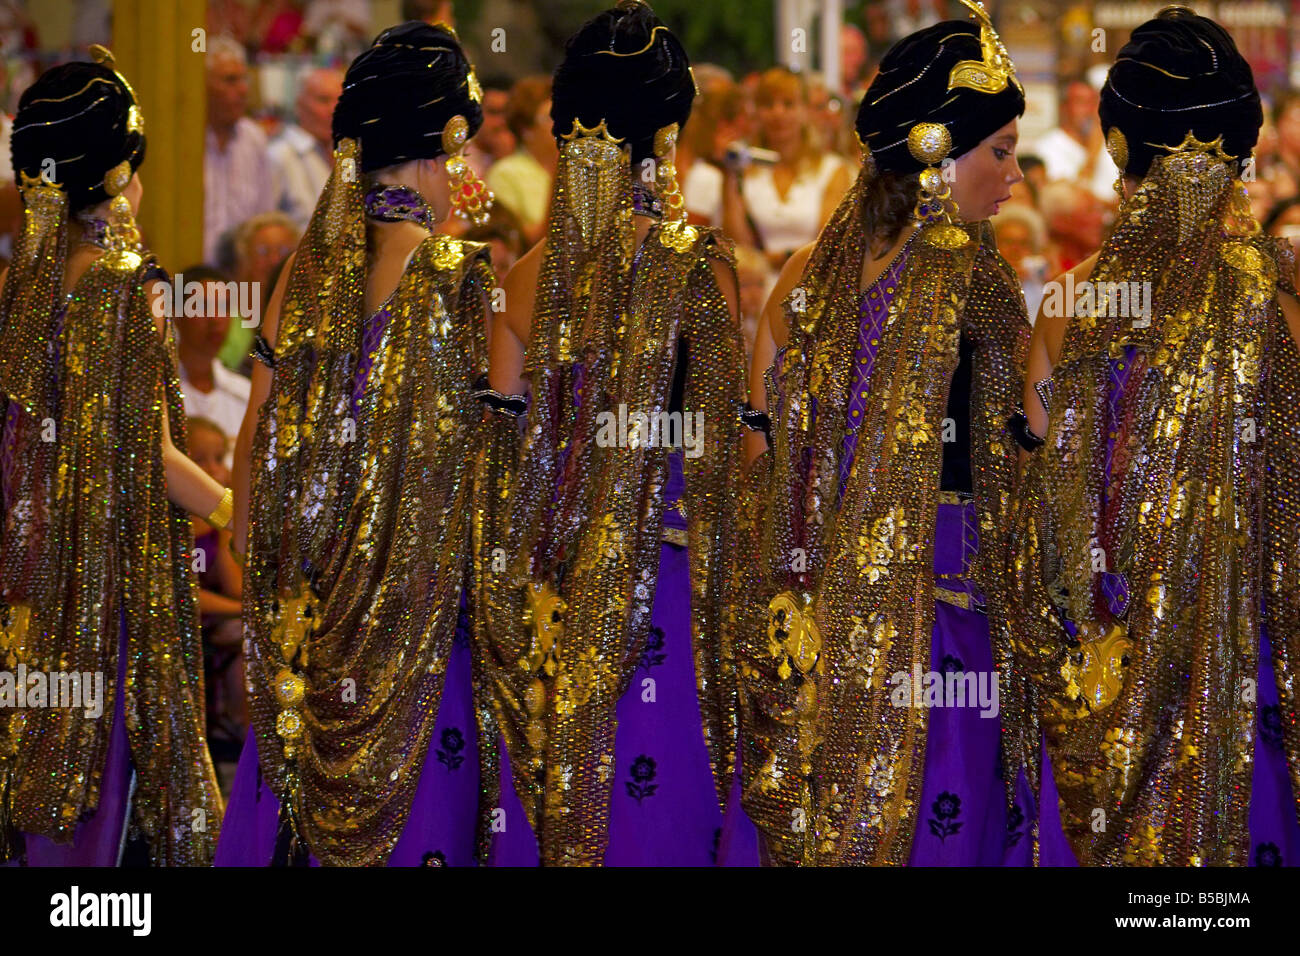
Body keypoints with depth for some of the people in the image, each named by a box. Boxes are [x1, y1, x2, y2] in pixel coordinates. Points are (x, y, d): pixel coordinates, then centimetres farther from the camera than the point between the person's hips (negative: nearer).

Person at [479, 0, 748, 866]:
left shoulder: (530, 277, 2)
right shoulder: (699, 265, -11)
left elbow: (504, 457, 7)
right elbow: (723, 447, -9)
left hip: (550, 593, 5)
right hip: (663, 592, -4)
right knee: (658, 809, 0)